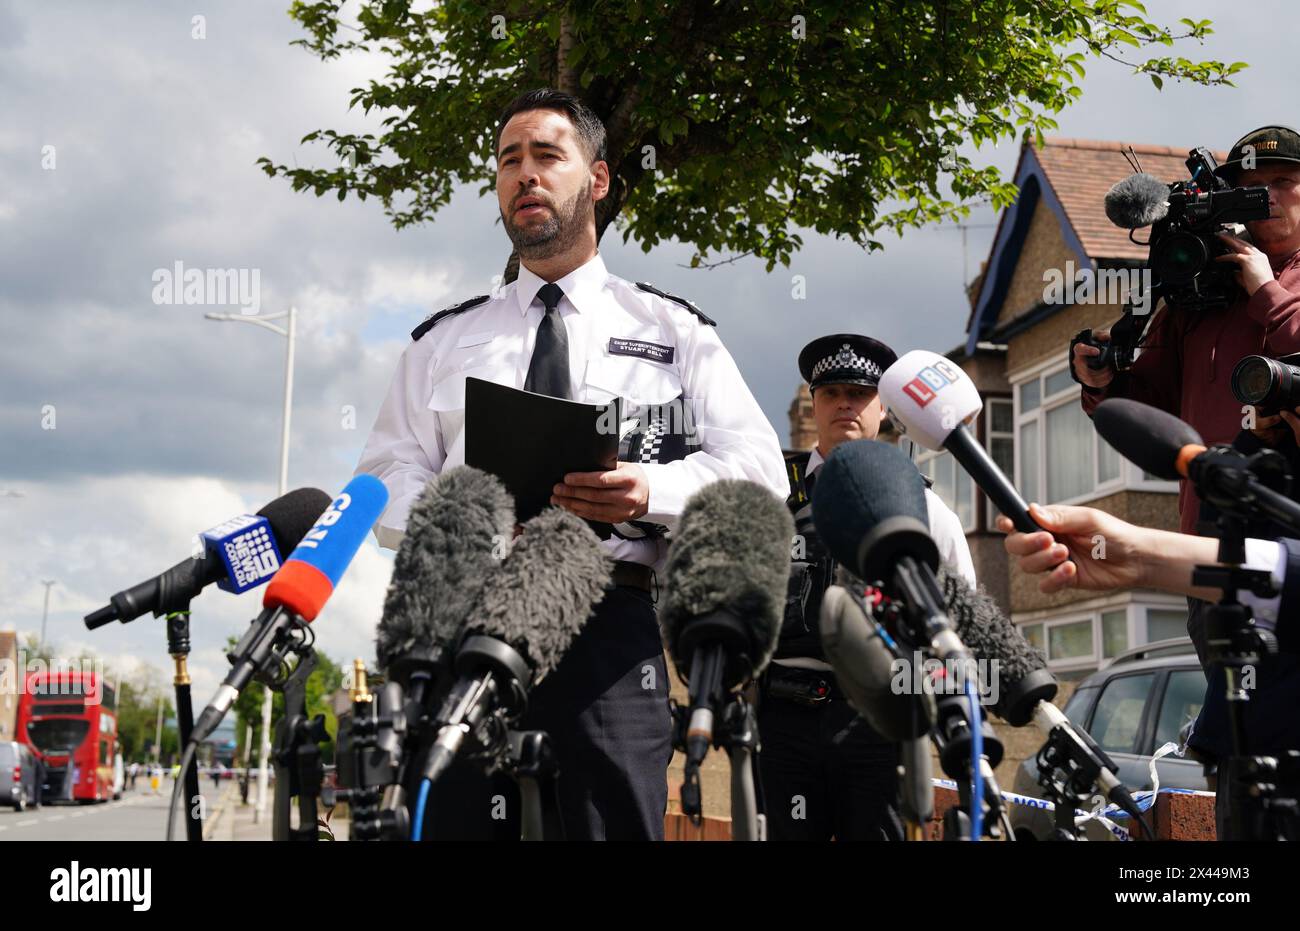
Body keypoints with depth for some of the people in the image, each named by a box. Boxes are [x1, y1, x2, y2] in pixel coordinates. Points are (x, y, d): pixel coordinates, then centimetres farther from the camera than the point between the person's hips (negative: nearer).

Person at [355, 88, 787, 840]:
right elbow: (387, 482, 15)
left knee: (615, 825, -11)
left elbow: (759, 472, 6)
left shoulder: (675, 330, 16)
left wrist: (654, 493, -14)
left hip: (611, 627, -2)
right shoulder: (443, 340, 23)